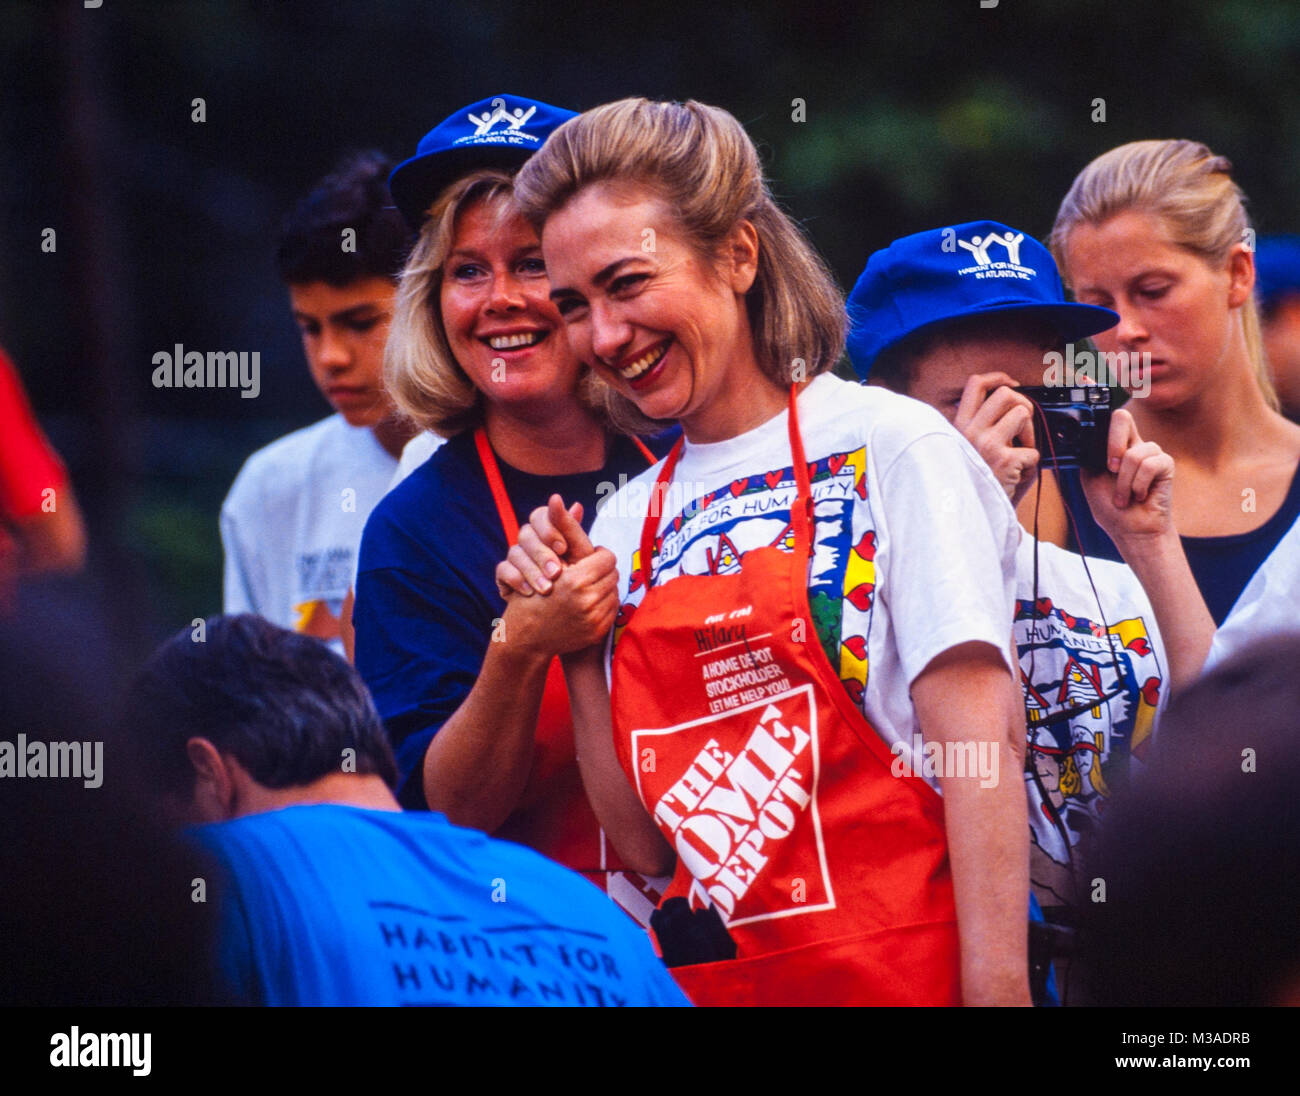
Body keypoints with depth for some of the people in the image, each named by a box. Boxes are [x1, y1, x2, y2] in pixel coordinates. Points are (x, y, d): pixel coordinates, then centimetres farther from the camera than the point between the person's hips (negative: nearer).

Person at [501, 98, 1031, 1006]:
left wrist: (998, 988, -20)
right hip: (710, 979, 5)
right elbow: (648, 843, 10)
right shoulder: (631, 523, 11)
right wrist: (579, 650, -1)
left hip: (905, 965, -5)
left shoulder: (889, 447, -4)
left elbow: (984, 738, -11)